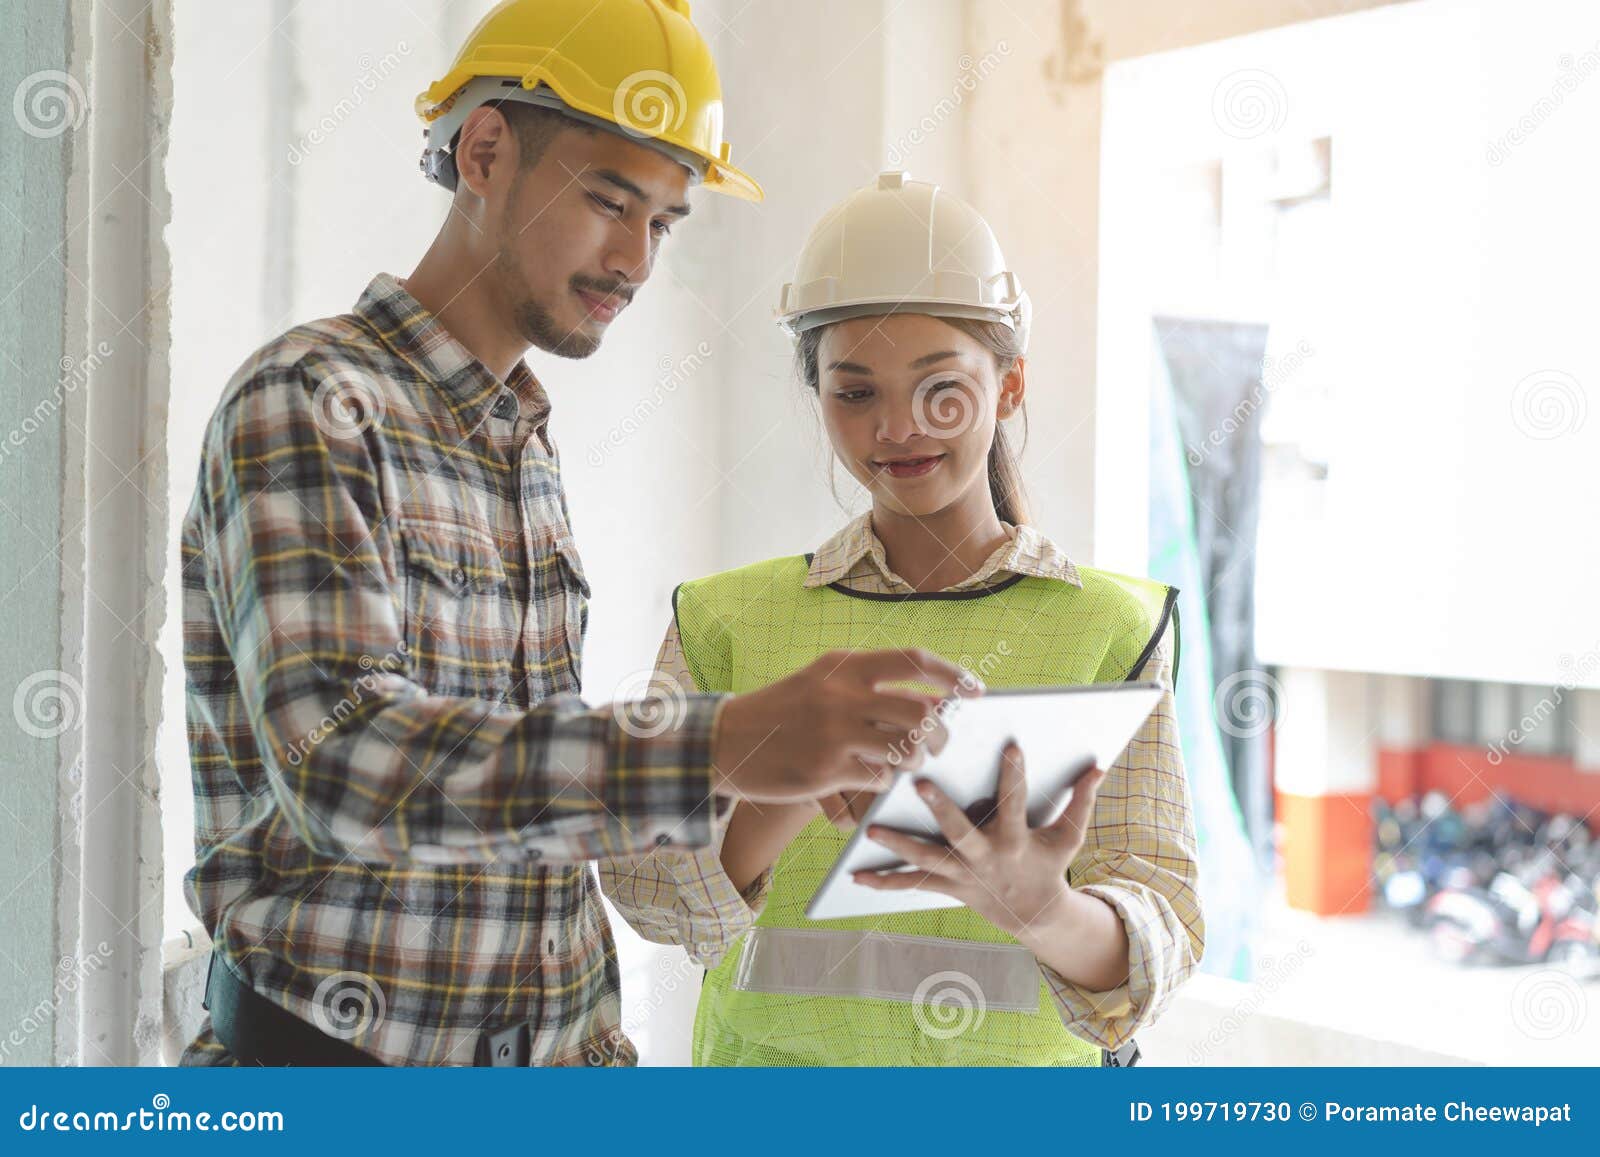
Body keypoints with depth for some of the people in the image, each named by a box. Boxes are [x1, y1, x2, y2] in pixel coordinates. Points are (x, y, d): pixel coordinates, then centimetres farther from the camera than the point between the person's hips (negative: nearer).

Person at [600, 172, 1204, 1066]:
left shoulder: (1107, 628, 5)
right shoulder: (728, 621, 8)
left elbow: (1159, 936, -4)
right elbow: (647, 890, -3)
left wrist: (1040, 908, -25)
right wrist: (795, 788, -21)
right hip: (774, 1056, 2)